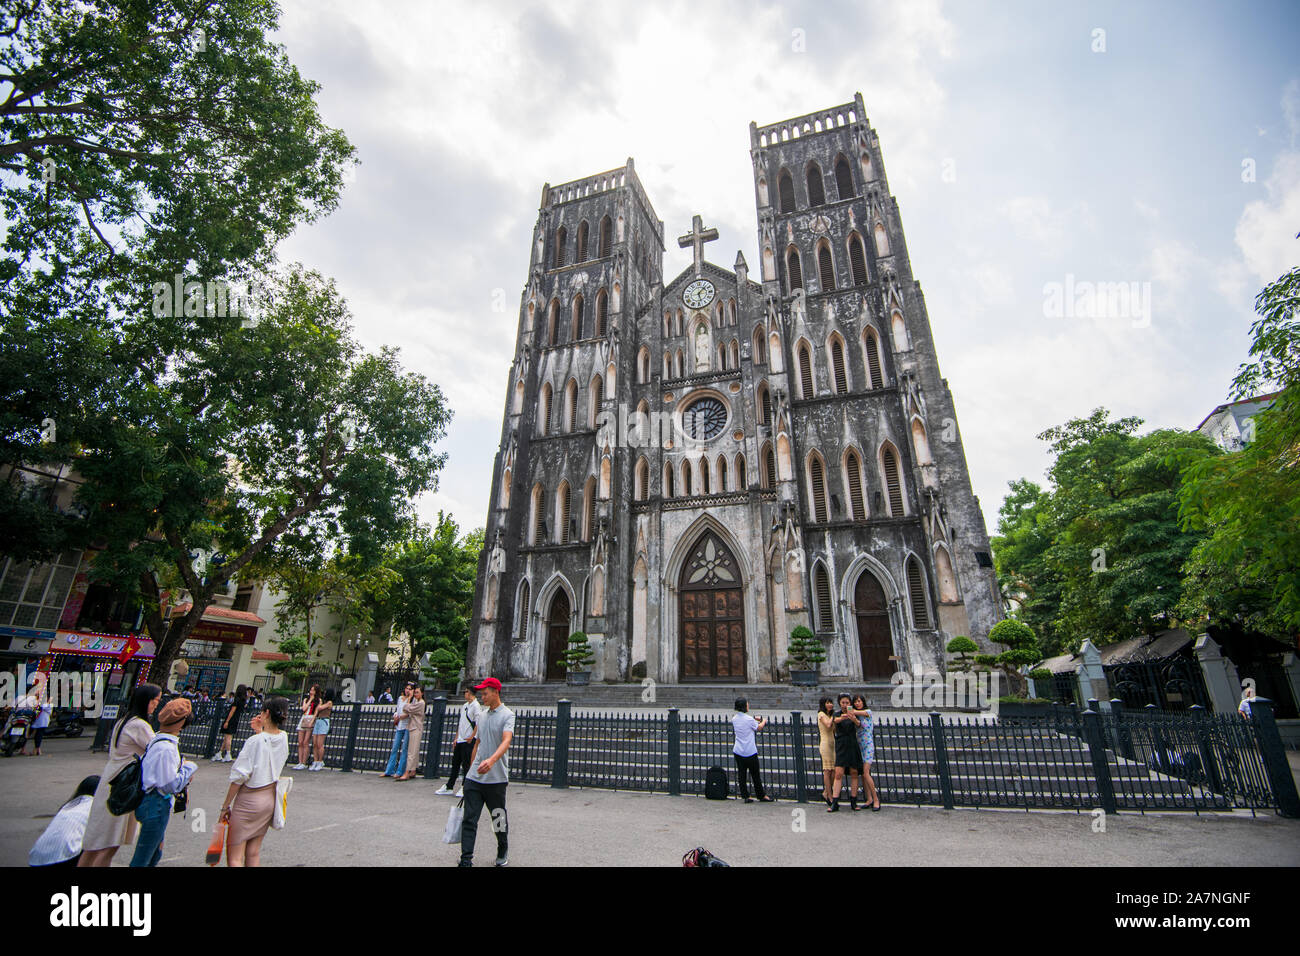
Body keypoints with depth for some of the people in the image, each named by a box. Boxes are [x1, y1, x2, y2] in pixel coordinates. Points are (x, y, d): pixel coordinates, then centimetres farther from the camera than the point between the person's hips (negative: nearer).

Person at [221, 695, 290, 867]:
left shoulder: (255, 740, -19)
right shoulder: (283, 737, -2)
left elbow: (239, 777, -16)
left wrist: (225, 806, -7)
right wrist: (259, 731, 15)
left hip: (249, 800, -6)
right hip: (270, 798, 6)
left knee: (234, 857, 4)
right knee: (253, 854, 18)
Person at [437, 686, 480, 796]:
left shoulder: (476, 706, -13)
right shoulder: (464, 706, 15)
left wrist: (471, 737, -17)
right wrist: (456, 738, 18)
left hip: (468, 741, -8)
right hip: (460, 740, 8)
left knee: (466, 765, -2)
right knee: (455, 763, 14)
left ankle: (464, 788, 9)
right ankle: (449, 787, 24)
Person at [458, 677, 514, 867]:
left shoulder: (507, 715, -10)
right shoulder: (482, 715, 12)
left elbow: (507, 740, -26)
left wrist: (491, 760, -42)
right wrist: (471, 768, 19)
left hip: (496, 778, -5)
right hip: (475, 777, 5)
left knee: (499, 819, 9)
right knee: (469, 818, -1)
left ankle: (502, 854, 29)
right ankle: (466, 860, 5)